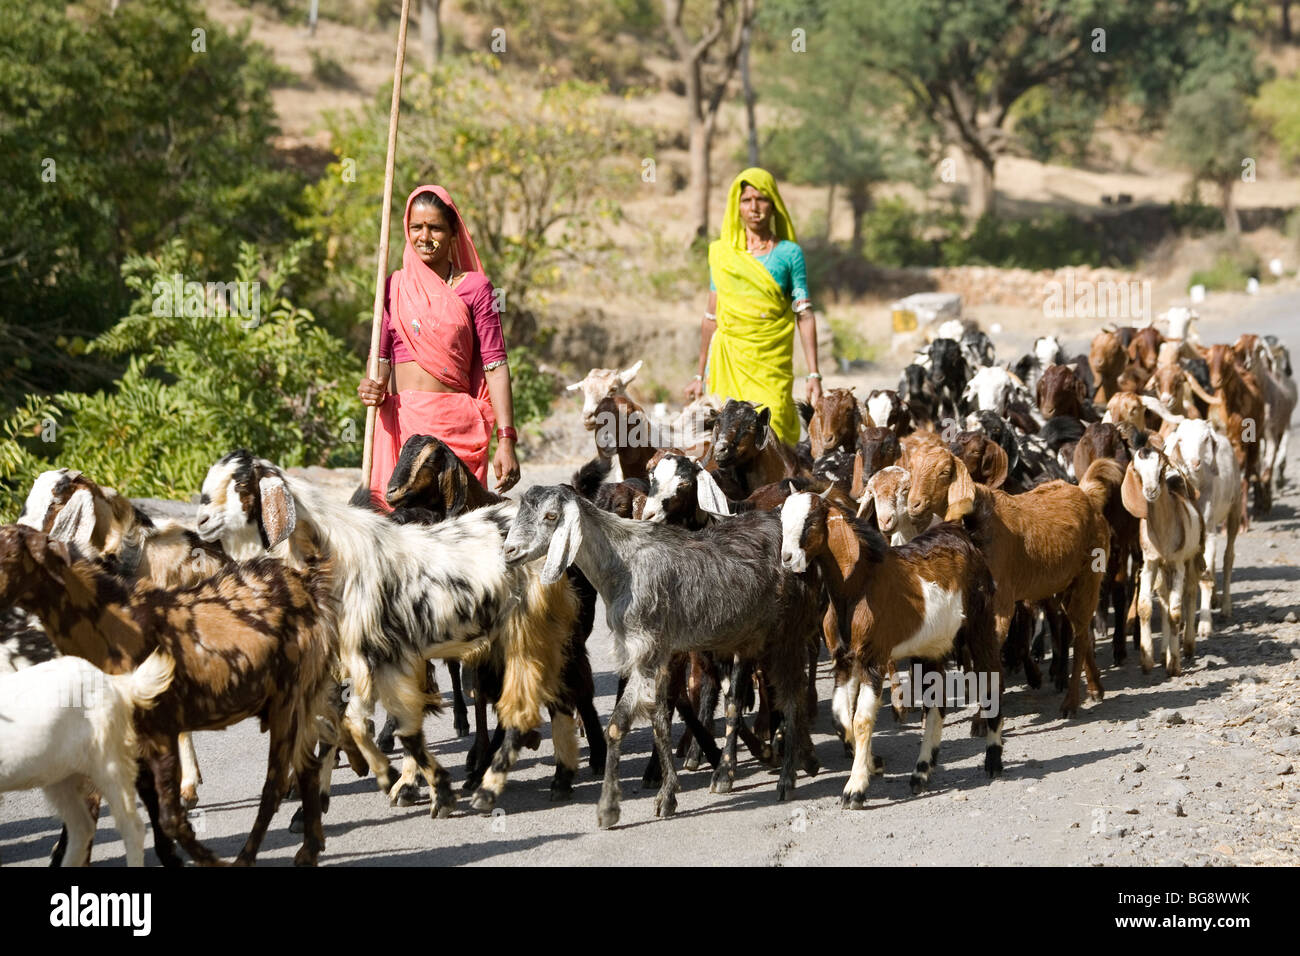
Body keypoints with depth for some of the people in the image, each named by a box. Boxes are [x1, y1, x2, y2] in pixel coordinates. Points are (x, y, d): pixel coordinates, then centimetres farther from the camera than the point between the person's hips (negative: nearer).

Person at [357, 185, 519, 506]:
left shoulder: (474, 287, 5)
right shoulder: (394, 287, 13)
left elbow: (495, 365, 1)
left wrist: (506, 440, -7)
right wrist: (374, 386, -6)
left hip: (457, 422, -2)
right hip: (401, 422, 2)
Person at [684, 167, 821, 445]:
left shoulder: (788, 253, 4)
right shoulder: (721, 253, 11)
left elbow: (804, 315, 0)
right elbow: (711, 317, 15)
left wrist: (814, 374, -7)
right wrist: (700, 375, 14)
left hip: (771, 366, -2)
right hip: (728, 363, 2)